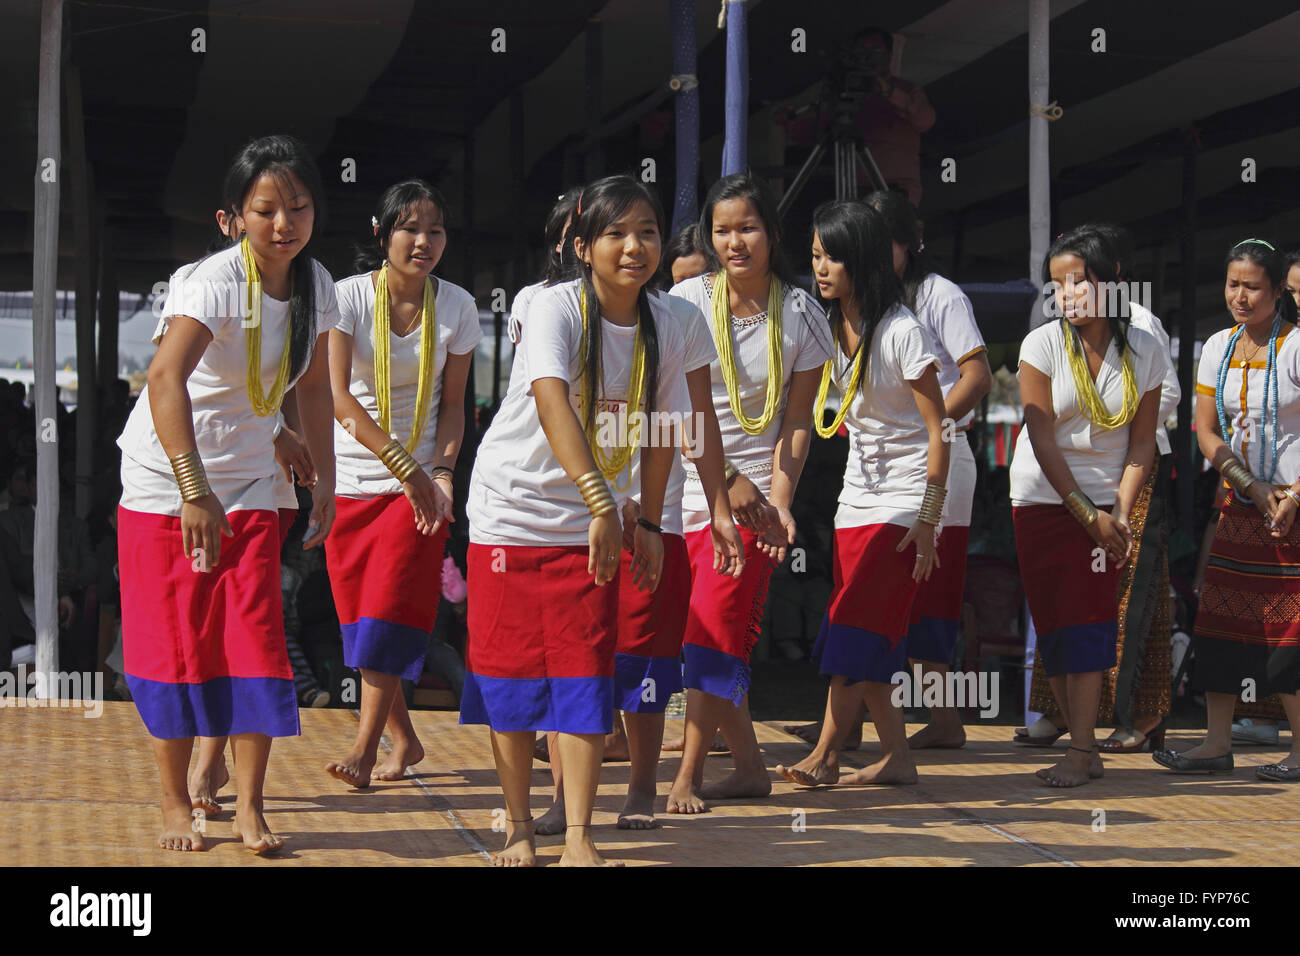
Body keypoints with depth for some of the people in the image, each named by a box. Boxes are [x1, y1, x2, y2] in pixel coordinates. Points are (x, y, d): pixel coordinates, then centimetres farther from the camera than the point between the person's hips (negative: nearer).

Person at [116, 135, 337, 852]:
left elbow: (313, 387, 14)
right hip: (167, 486, -5)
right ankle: (175, 805, 15)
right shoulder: (216, 281, -23)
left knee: (257, 644, -3)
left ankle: (249, 808, 5)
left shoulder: (315, 284, -1)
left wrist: (325, 478, 10)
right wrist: (195, 493, -47)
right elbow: (165, 377, -39)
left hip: (250, 484, 5)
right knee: (175, 646, 1)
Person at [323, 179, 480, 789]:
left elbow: (453, 402, 4)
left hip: (421, 480, 0)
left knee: (390, 609, -13)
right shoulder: (348, 296, -8)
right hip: (352, 480, 1)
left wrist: (442, 471, -12)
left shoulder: (457, 307, -1)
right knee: (361, 615, 6)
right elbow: (338, 396, -16)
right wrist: (402, 464, -24)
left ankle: (365, 746, -8)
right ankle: (403, 739, 22)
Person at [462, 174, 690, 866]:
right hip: (512, 508, -3)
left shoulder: (663, 328, -2)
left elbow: (661, 430, 10)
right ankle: (518, 827, 17)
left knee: (585, 672, -5)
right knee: (510, 670, 3)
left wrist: (650, 524, 9)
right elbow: (552, 400, -34)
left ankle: (578, 839, -1)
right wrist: (600, 502, -44)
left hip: (589, 523, 3)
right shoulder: (556, 308, -18)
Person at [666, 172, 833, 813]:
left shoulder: (800, 315, -1)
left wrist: (779, 501, -11)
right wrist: (726, 478, -15)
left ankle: (687, 778, -4)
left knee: (715, 631, -10)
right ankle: (750, 766, 17)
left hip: (754, 492, -2)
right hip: (684, 486, 2)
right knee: (696, 634, 3)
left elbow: (797, 420, 0)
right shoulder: (688, 300, -3)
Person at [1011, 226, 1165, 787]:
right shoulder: (1042, 345, -6)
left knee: (1086, 621, -10)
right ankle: (1085, 745, 7)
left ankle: (1080, 753, -10)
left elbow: (1142, 443, 2)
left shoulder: (1144, 352, -1)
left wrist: (1120, 514, -10)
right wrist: (1088, 516, -12)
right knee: (1052, 622, -2)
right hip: (1042, 501, 0)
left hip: (1103, 506, 0)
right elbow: (1042, 440, -9)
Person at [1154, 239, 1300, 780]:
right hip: (1239, 505, 6)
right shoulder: (1218, 348, 9)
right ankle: (1217, 745, 8)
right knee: (1220, 619, 3)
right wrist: (1253, 488, -7)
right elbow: (1206, 432, 5)